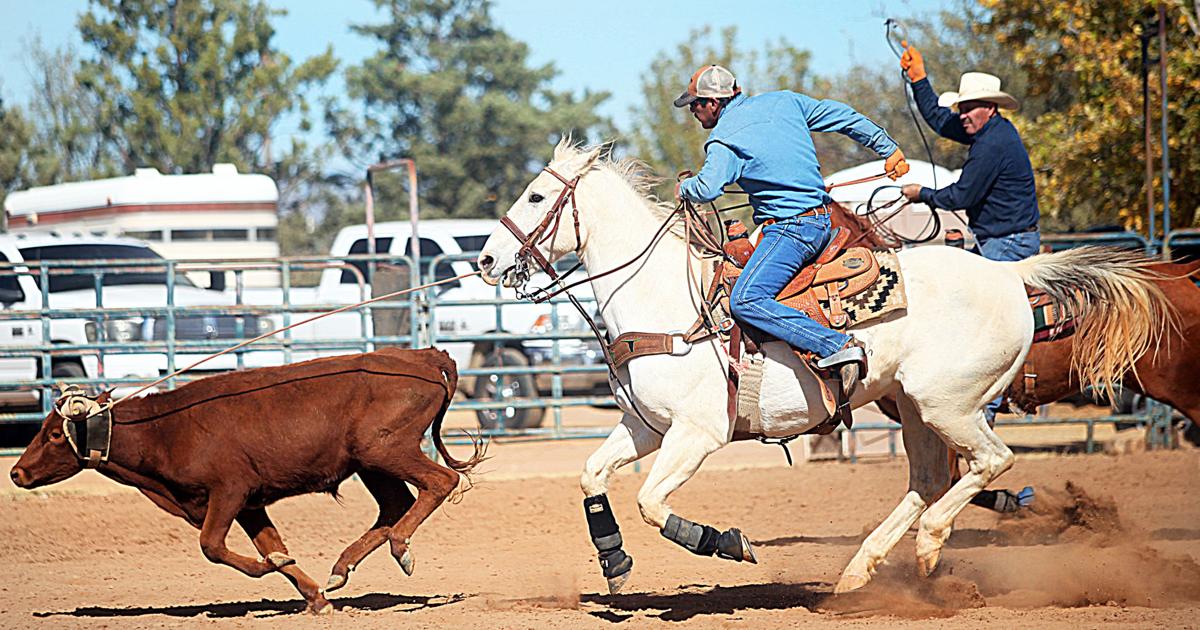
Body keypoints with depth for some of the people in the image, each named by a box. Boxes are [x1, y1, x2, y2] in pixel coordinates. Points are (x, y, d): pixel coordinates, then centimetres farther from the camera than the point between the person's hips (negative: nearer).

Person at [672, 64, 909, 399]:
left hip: (790, 228, -10)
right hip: (823, 219, 10)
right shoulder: (785, 102, 12)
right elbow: (844, 117, 16)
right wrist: (889, 149, 27)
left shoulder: (723, 140, -10)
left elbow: (707, 188, -24)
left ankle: (839, 347, -30)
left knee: (745, 301, -20)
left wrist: (684, 188, 0)